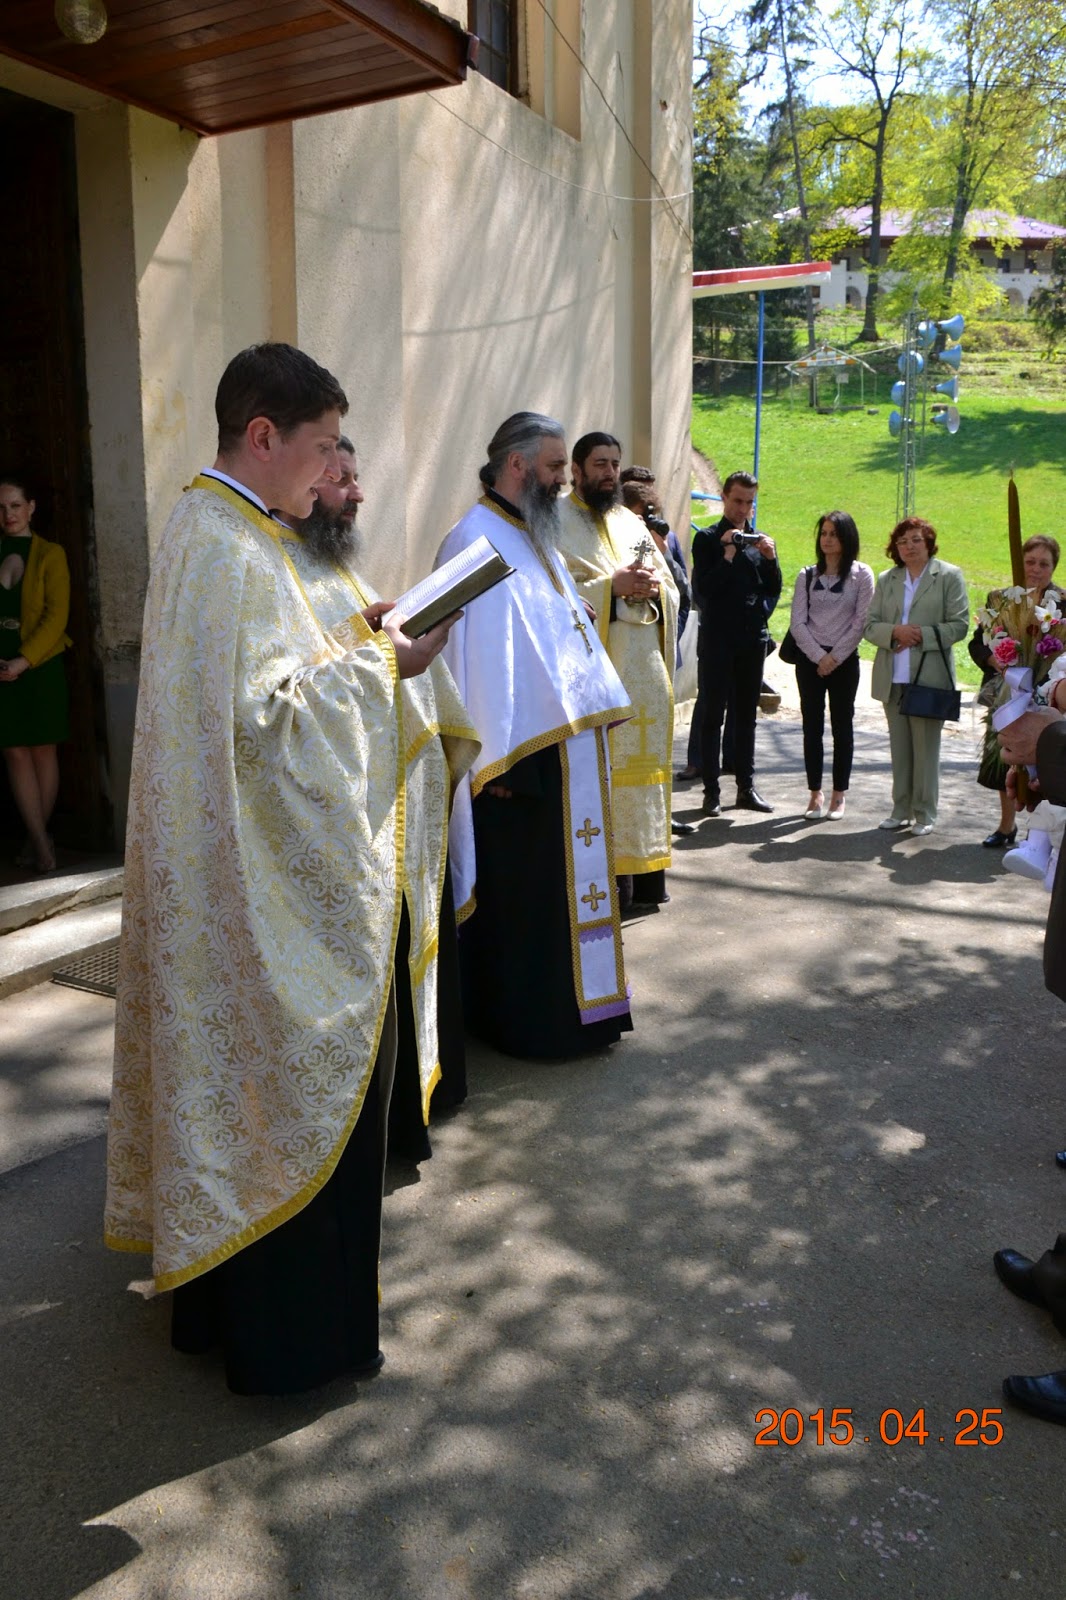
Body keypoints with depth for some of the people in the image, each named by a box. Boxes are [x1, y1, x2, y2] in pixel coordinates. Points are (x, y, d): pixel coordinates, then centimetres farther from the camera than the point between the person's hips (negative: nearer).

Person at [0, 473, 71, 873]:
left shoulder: (50, 554, 0)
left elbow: (56, 616, -8)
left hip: (40, 665, -3)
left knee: (42, 750, 3)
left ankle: (38, 836, 15)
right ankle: (41, 842, 3)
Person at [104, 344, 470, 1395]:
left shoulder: (210, 526, 12)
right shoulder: (229, 549, -20)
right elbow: (263, 714, -24)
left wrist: (347, 636, 7)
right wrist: (379, 662, -16)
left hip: (235, 879, 11)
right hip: (272, 884, -11)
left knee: (245, 1077, 20)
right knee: (293, 1092, 3)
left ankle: (222, 1304, 38)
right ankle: (291, 1335, 22)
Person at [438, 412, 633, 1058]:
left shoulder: (535, 538, 16)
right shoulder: (478, 540, -15)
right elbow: (480, 651, -21)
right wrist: (498, 756, -23)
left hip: (568, 744, 10)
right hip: (523, 752, -10)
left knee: (564, 880, 17)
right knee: (522, 889, 0)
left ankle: (570, 1000, 29)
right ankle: (532, 1020, 12)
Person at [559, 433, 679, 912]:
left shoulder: (632, 523, 18)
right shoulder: (557, 524, 0)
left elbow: (671, 590, 16)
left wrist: (651, 587, -6)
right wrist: (611, 586, -17)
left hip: (644, 670, 6)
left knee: (640, 765, 8)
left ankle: (641, 874, 17)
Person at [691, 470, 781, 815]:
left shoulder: (761, 540, 12)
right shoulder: (708, 538, 0)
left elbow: (774, 589, 9)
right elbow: (703, 587, -10)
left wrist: (770, 558, -6)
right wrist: (728, 554, -18)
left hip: (753, 638, 4)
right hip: (717, 639, -4)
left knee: (747, 716, 9)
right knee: (712, 717, -2)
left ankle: (746, 788, 15)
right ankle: (712, 791, 1)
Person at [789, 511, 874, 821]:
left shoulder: (861, 574, 0)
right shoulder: (807, 576, 6)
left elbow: (861, 622, -5)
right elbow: (797, 623, 0)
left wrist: (835, 656, -10)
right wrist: (819, 657, -10)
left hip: (845, 660, -2)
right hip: (810, 659, 2)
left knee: (842, 725, 3)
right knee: (812, 725, 2)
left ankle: (839, 794, 11)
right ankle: (815, 793, 10)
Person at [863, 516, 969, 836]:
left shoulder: (949, 576, 2)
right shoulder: (887, 580, 14)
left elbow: (959, 625, -4)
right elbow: (869, 626, 7)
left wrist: (922, 635, -15)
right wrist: (895, 632, -13)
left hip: (929, 675, -4)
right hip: (893, 677, 4)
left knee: (926, 746, 0)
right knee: (899, 746, 10)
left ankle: (924, 813, 10)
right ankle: (901, 810, 18)